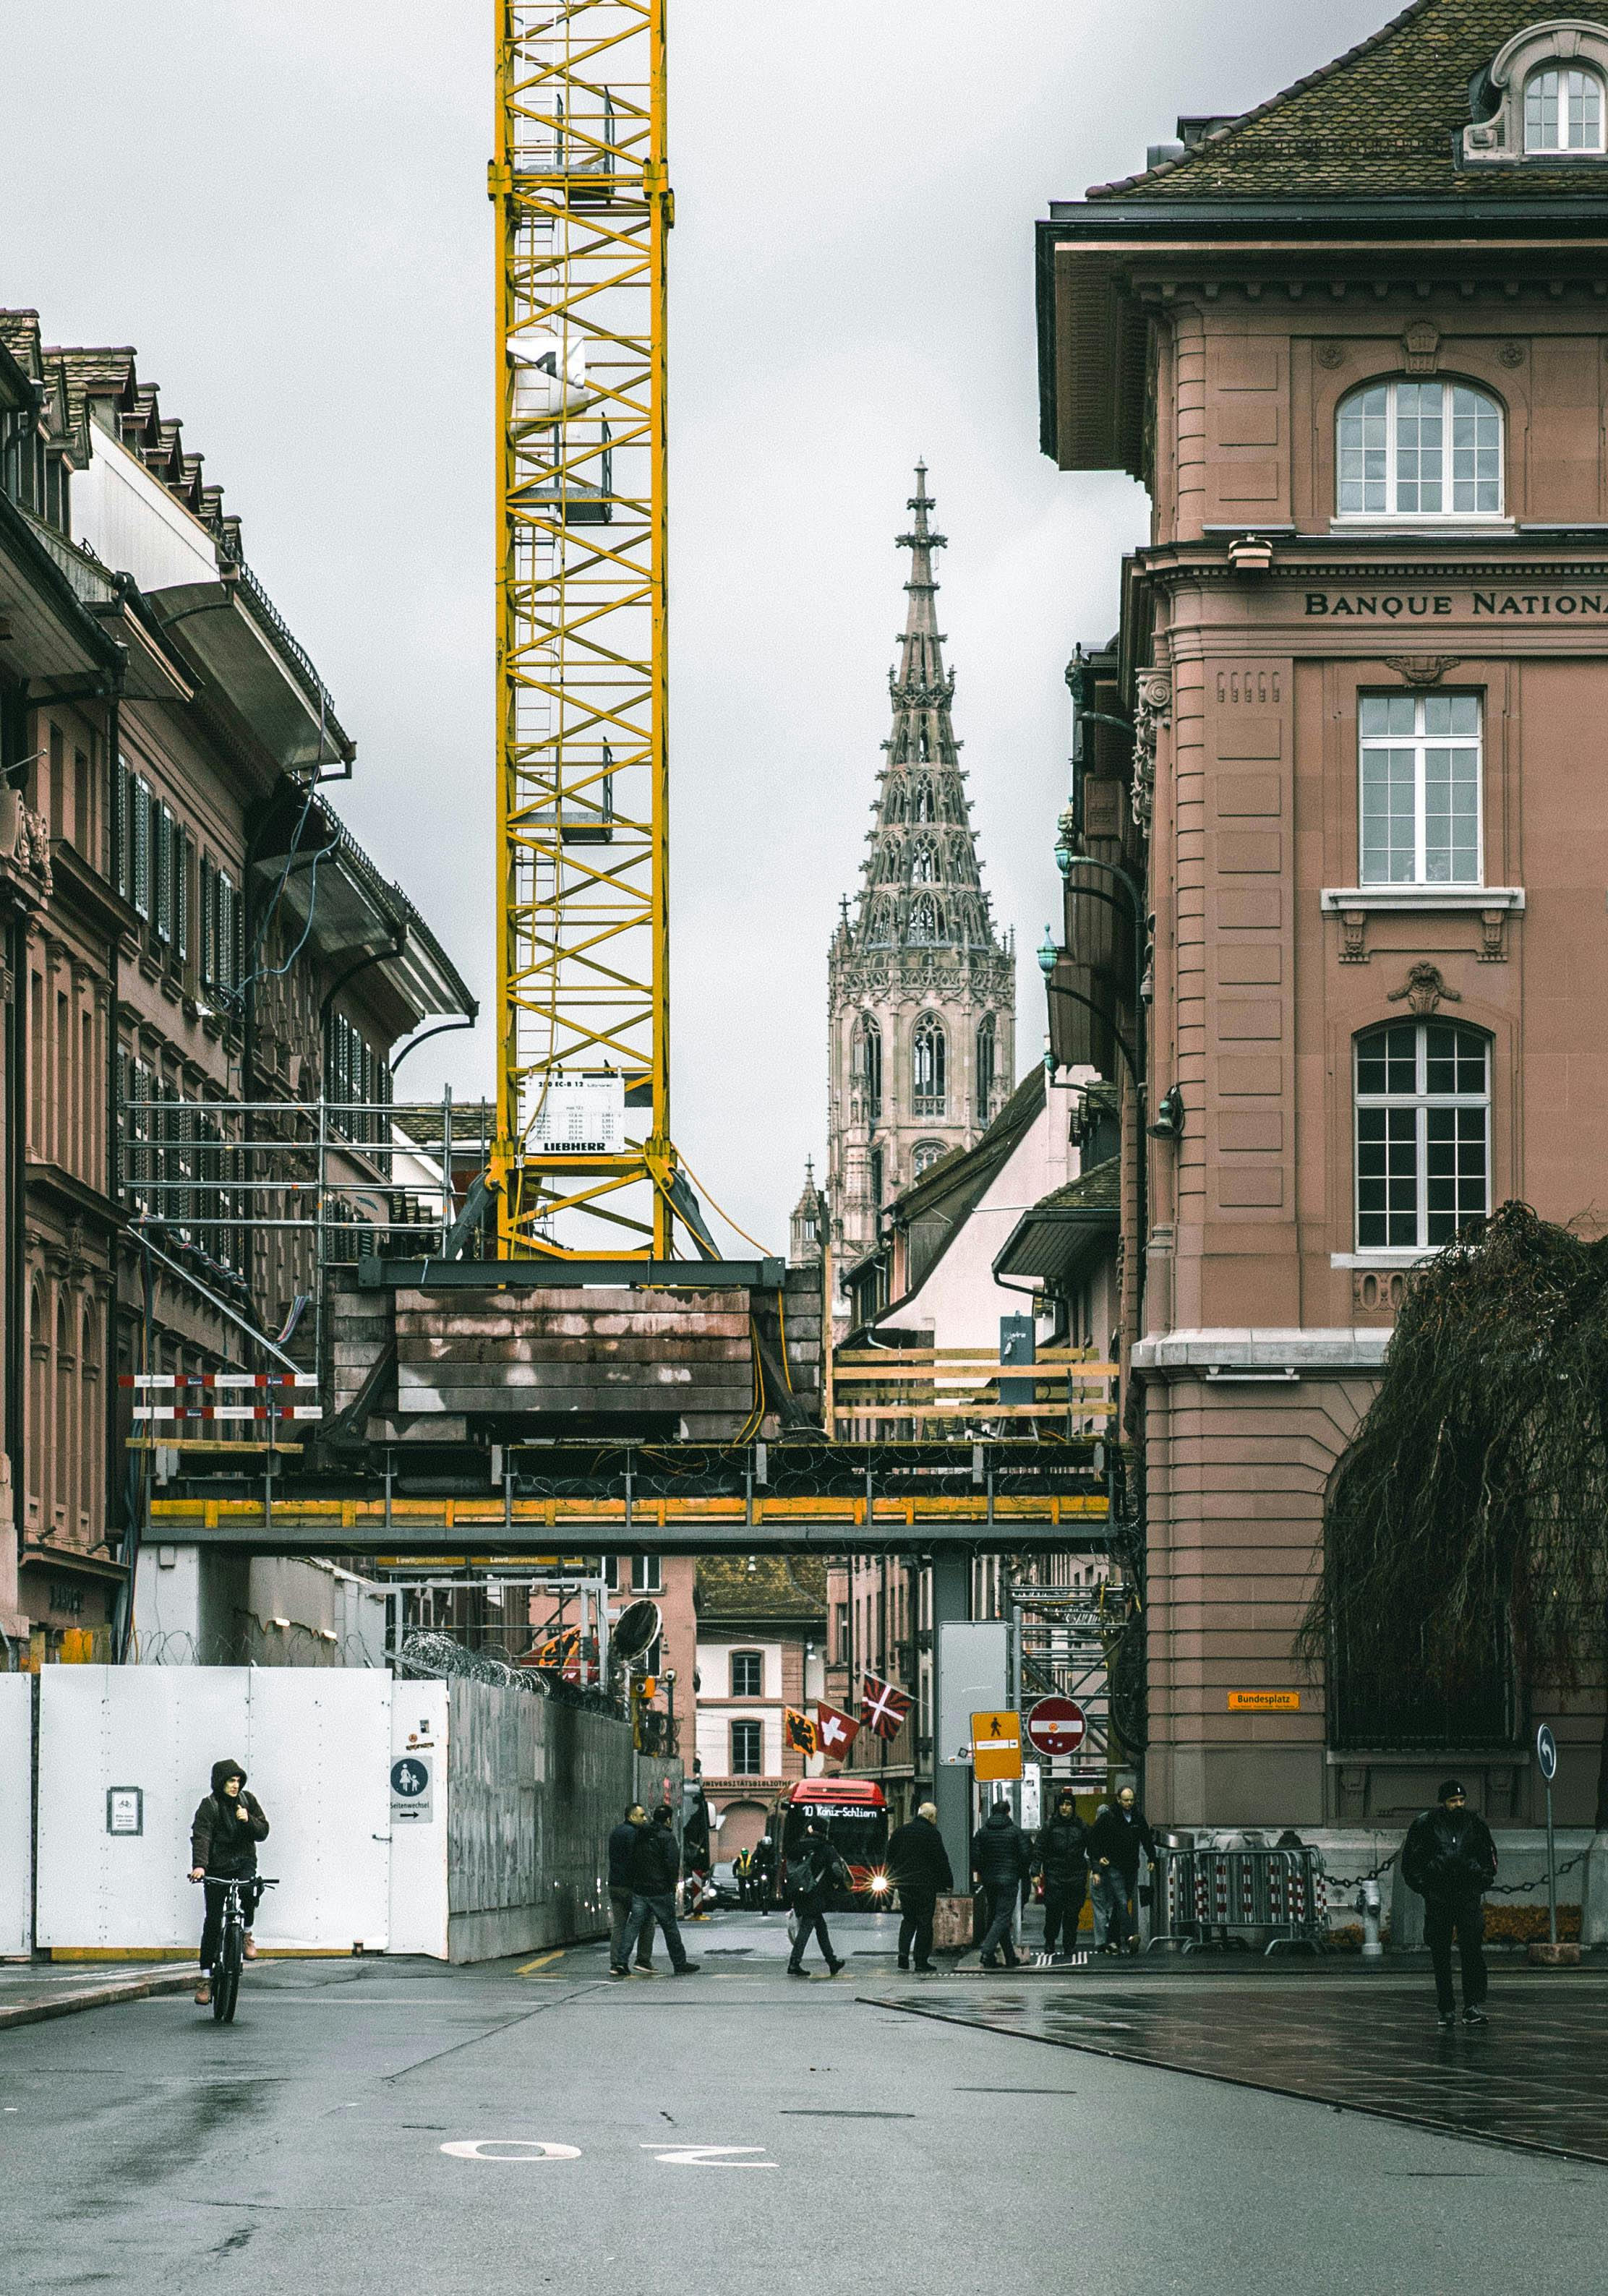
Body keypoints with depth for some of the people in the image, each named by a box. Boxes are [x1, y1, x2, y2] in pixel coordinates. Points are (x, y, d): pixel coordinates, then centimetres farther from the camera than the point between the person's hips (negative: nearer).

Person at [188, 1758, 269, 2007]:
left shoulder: (248, 1801, 5)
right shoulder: (209, 1806, -6)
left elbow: (263, 1833, 4)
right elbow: (200, 1837, -20)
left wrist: (248, 1820, -17)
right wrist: (199, 1865, -36)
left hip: (244, 1862, 2)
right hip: (217, 1868, -2)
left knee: (250, 1891, -32)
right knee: (213, 1922, -3)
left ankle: (247, 1933, -4)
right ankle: (206, 1978, 4)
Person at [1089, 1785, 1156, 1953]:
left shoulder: (1139, 1817, 9)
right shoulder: (1108, 1816, -6)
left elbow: (1147, 1839, 20)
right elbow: (1093, 1836, 0)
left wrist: (1151, 1858, 13)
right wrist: (1098, 1856, -7)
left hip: (1131, 1868, 5)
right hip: (1113, 1868, -5)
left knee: (1119, 1905, 10)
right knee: (1121, 1903, -15)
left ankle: (1112, 1941, 15)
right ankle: (1130, 1937, -26)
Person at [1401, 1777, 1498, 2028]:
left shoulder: (1475, 1822, 7)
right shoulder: (1425, 1824, 1)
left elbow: (1489, 1856, 21)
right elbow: (1410, 1860, 9)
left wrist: (1483, 1883, 8)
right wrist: (1424, 1887, 0)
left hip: (1469, 1895, 0)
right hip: (1438, 1899, 0)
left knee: (1472, 1949, -12)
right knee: (1440, 1954, 3)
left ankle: (1474, 2007, -16)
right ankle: (1446, 2010, 10)